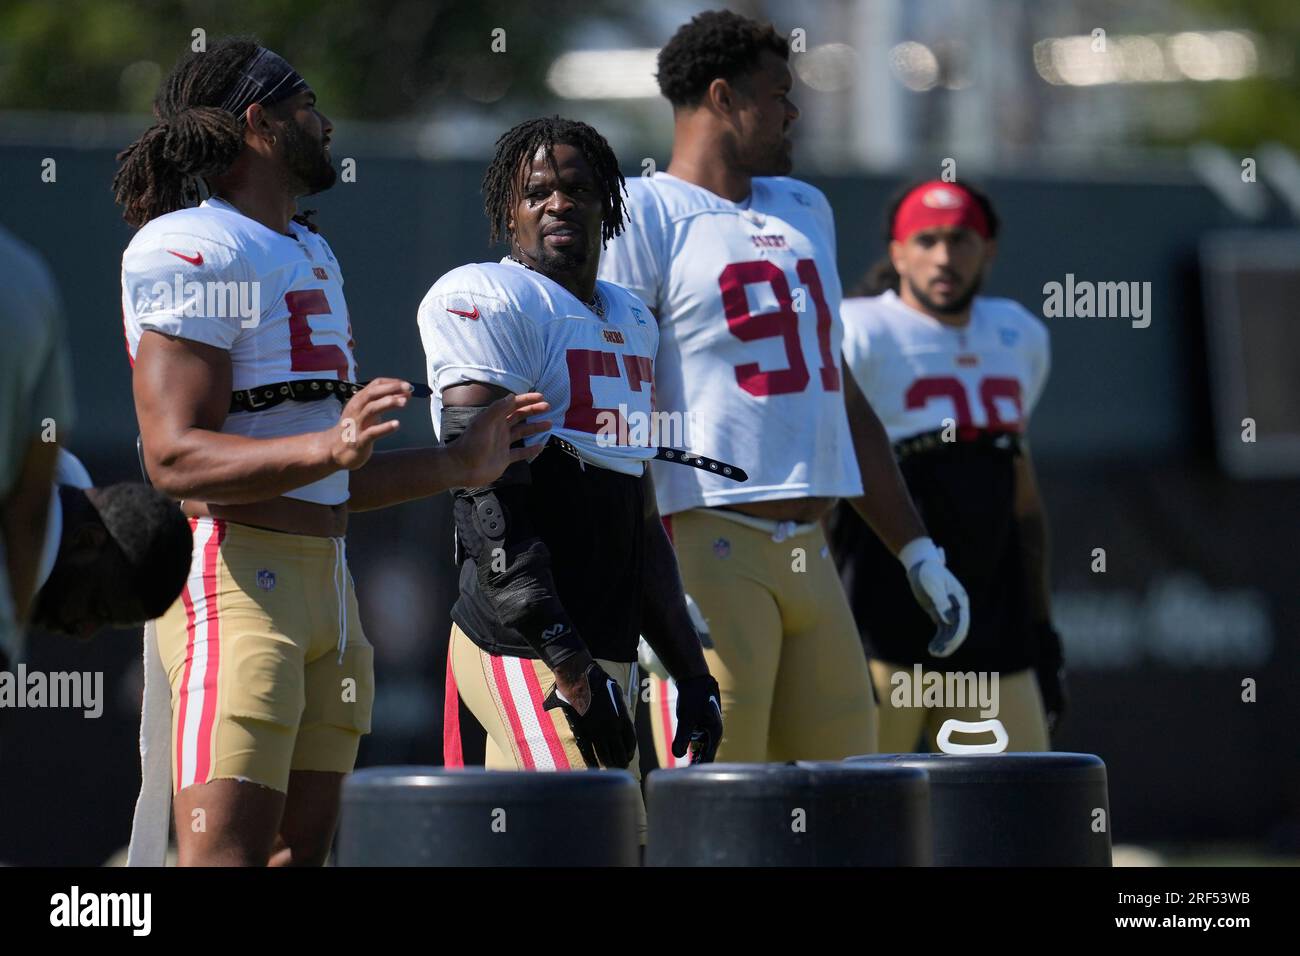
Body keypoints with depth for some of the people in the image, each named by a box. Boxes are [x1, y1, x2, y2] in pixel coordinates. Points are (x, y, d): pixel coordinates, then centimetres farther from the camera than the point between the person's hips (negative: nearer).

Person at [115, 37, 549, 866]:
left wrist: (461, 464, 21)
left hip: (323, 580, 10)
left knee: (301, 847, 7)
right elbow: (175, 458, -19)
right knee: (225, 855, -17)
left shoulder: (311, 257, 24)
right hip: (232, 581, -10)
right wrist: (329, 446, -31)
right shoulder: (194, 251, -8)